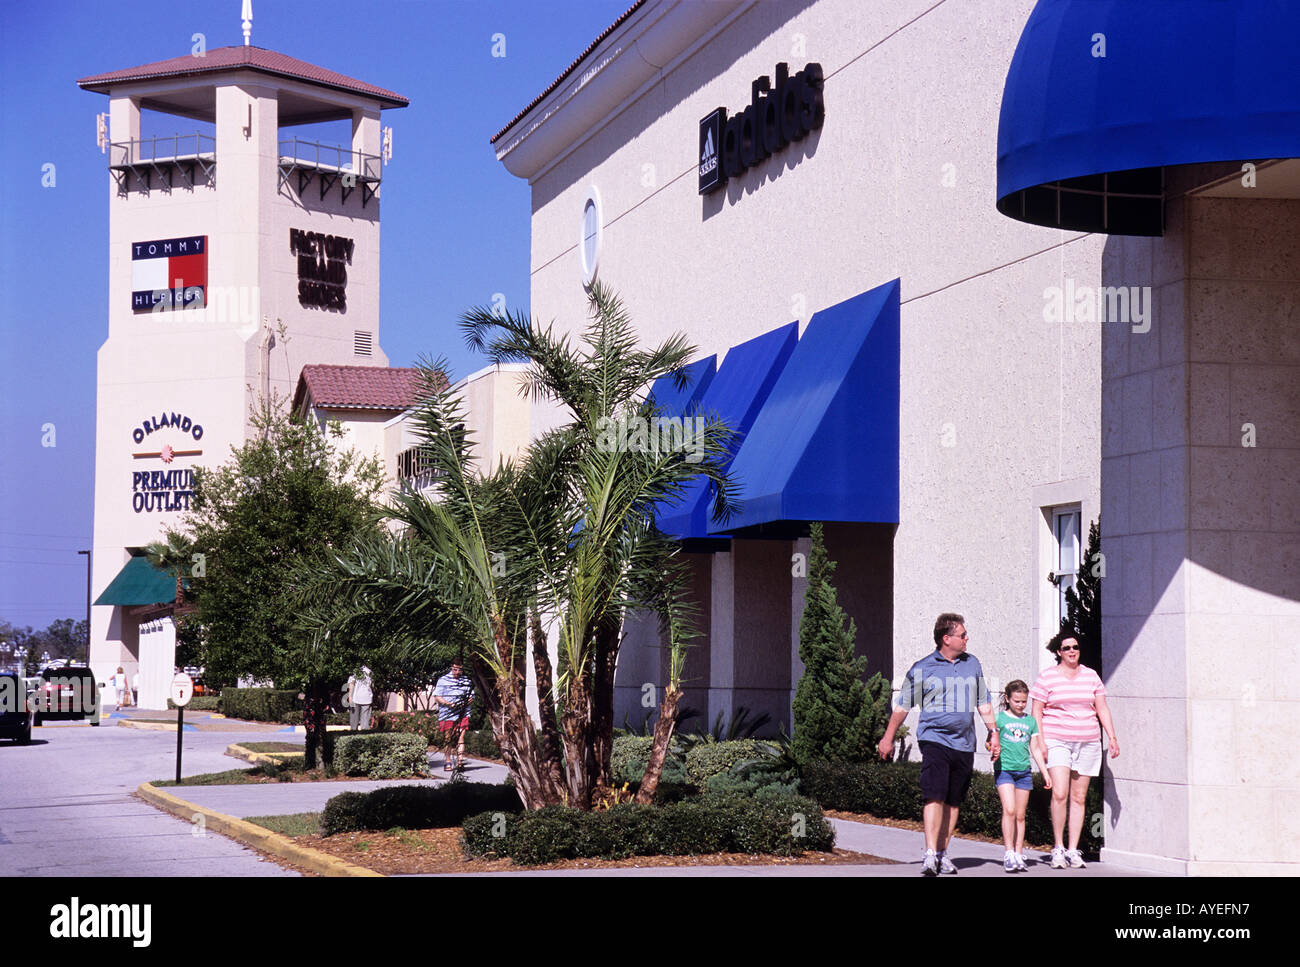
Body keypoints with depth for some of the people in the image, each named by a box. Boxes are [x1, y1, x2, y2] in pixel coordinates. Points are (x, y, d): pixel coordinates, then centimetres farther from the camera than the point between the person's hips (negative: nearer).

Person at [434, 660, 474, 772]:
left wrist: (470, 700, -4)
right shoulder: (443, 680, 3)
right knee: (448, 739, 3)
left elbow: (472, 696, 20)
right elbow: (436, 697, 1)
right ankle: (447, 762, 13)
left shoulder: (467, 681, 12)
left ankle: (460, 761, -13)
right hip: (447, 715, -1)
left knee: (461, 737, -9)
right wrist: (448, 703, -14)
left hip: (463, 715, 1)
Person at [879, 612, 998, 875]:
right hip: (934, 739, -4)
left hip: (964, 744, 5)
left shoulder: (972, 664, 14)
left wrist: (994, 732, 15)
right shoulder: (922, 669, 0)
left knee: (953, 802, 7)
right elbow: (902, 706, 7)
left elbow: (983, 703, 23)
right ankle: (930, 854, -19)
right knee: (935, 796, -15)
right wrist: (888, 738, 10)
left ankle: (943, 852, 16)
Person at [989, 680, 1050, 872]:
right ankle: (1009, 854, -13)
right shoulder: (1000, 718, 2)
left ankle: (1019, 856, 10)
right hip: (1004, 769, -4)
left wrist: (1045, 772, 17)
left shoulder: (1030, 721, 13)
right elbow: (990, 741, 2)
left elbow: (1036, 749, 18)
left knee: (1020, 815, 5)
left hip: (1024, 771, 4)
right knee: (1009, 810, -15)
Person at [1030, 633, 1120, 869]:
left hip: (1088, 743, 3)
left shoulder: (1091, 676, 12)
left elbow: (1102, 709, 15)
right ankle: (1058, 848, -6)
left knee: (1078, 797, 2)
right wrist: (1040, 742, -6)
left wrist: (1112, 737, 7)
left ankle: (1073, 850, 7)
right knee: (1059, 794, -16)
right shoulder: (1047, 677, 3)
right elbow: (1037, 712, 3)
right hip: (1057, 741, -3)